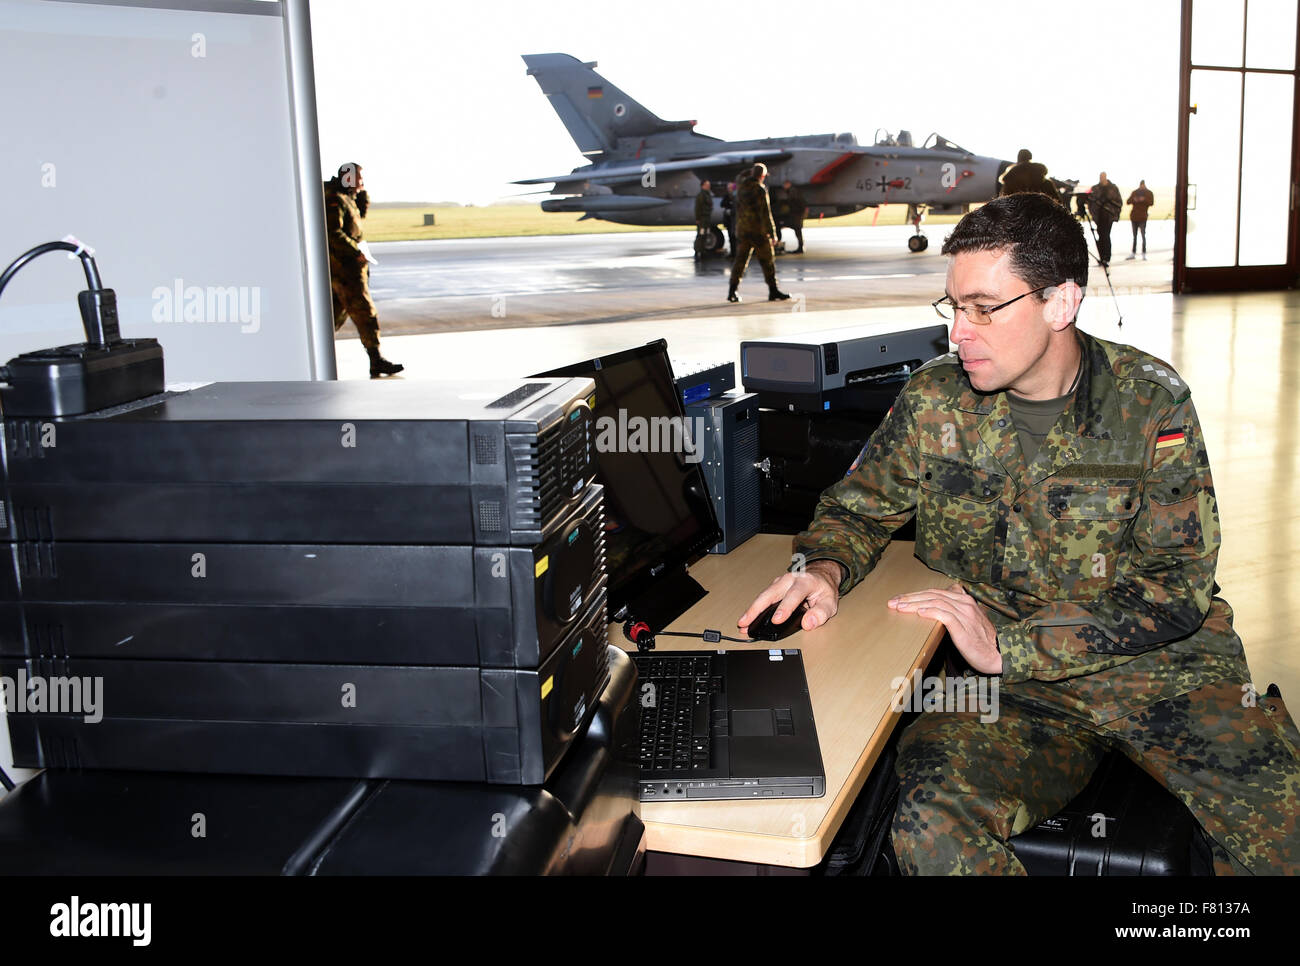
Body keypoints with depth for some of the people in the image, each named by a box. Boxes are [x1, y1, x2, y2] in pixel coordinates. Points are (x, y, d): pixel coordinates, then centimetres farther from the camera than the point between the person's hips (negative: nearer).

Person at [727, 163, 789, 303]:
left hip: (742, 230, 6)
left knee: (740, 260, 9)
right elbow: (765, 212, -14)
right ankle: (773, 291, 3)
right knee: (767, 261, 2)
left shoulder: (741, 188, 7)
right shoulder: (760, 190, -13)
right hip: (758, 231, -6)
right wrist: (771, 231, -12)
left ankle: (732, 291, 5)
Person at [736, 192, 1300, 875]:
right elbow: (857, 509, 14)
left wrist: (1011, 645, -18)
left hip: (1161, 668, 0)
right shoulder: (936, 398, 0)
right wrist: (822, 568, -11)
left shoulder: (1151, 402, -5)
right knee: (932, 825, -30)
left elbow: (1176, 587, -9)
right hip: (1009, 690, 1)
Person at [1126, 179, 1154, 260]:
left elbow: (1151, 202, -9)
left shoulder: (1149, 193, 2)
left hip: (1142, 217, -4)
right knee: (1134, 236, 11)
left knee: (1143, 235, -8)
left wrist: (1144, 200, -26)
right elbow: (1128, 201, 6)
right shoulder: (1135, 192, 11)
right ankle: (1133, 253, 18)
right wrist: (1134, 200, -15)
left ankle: (1144, 254, -7)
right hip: (1134, 216, 4)